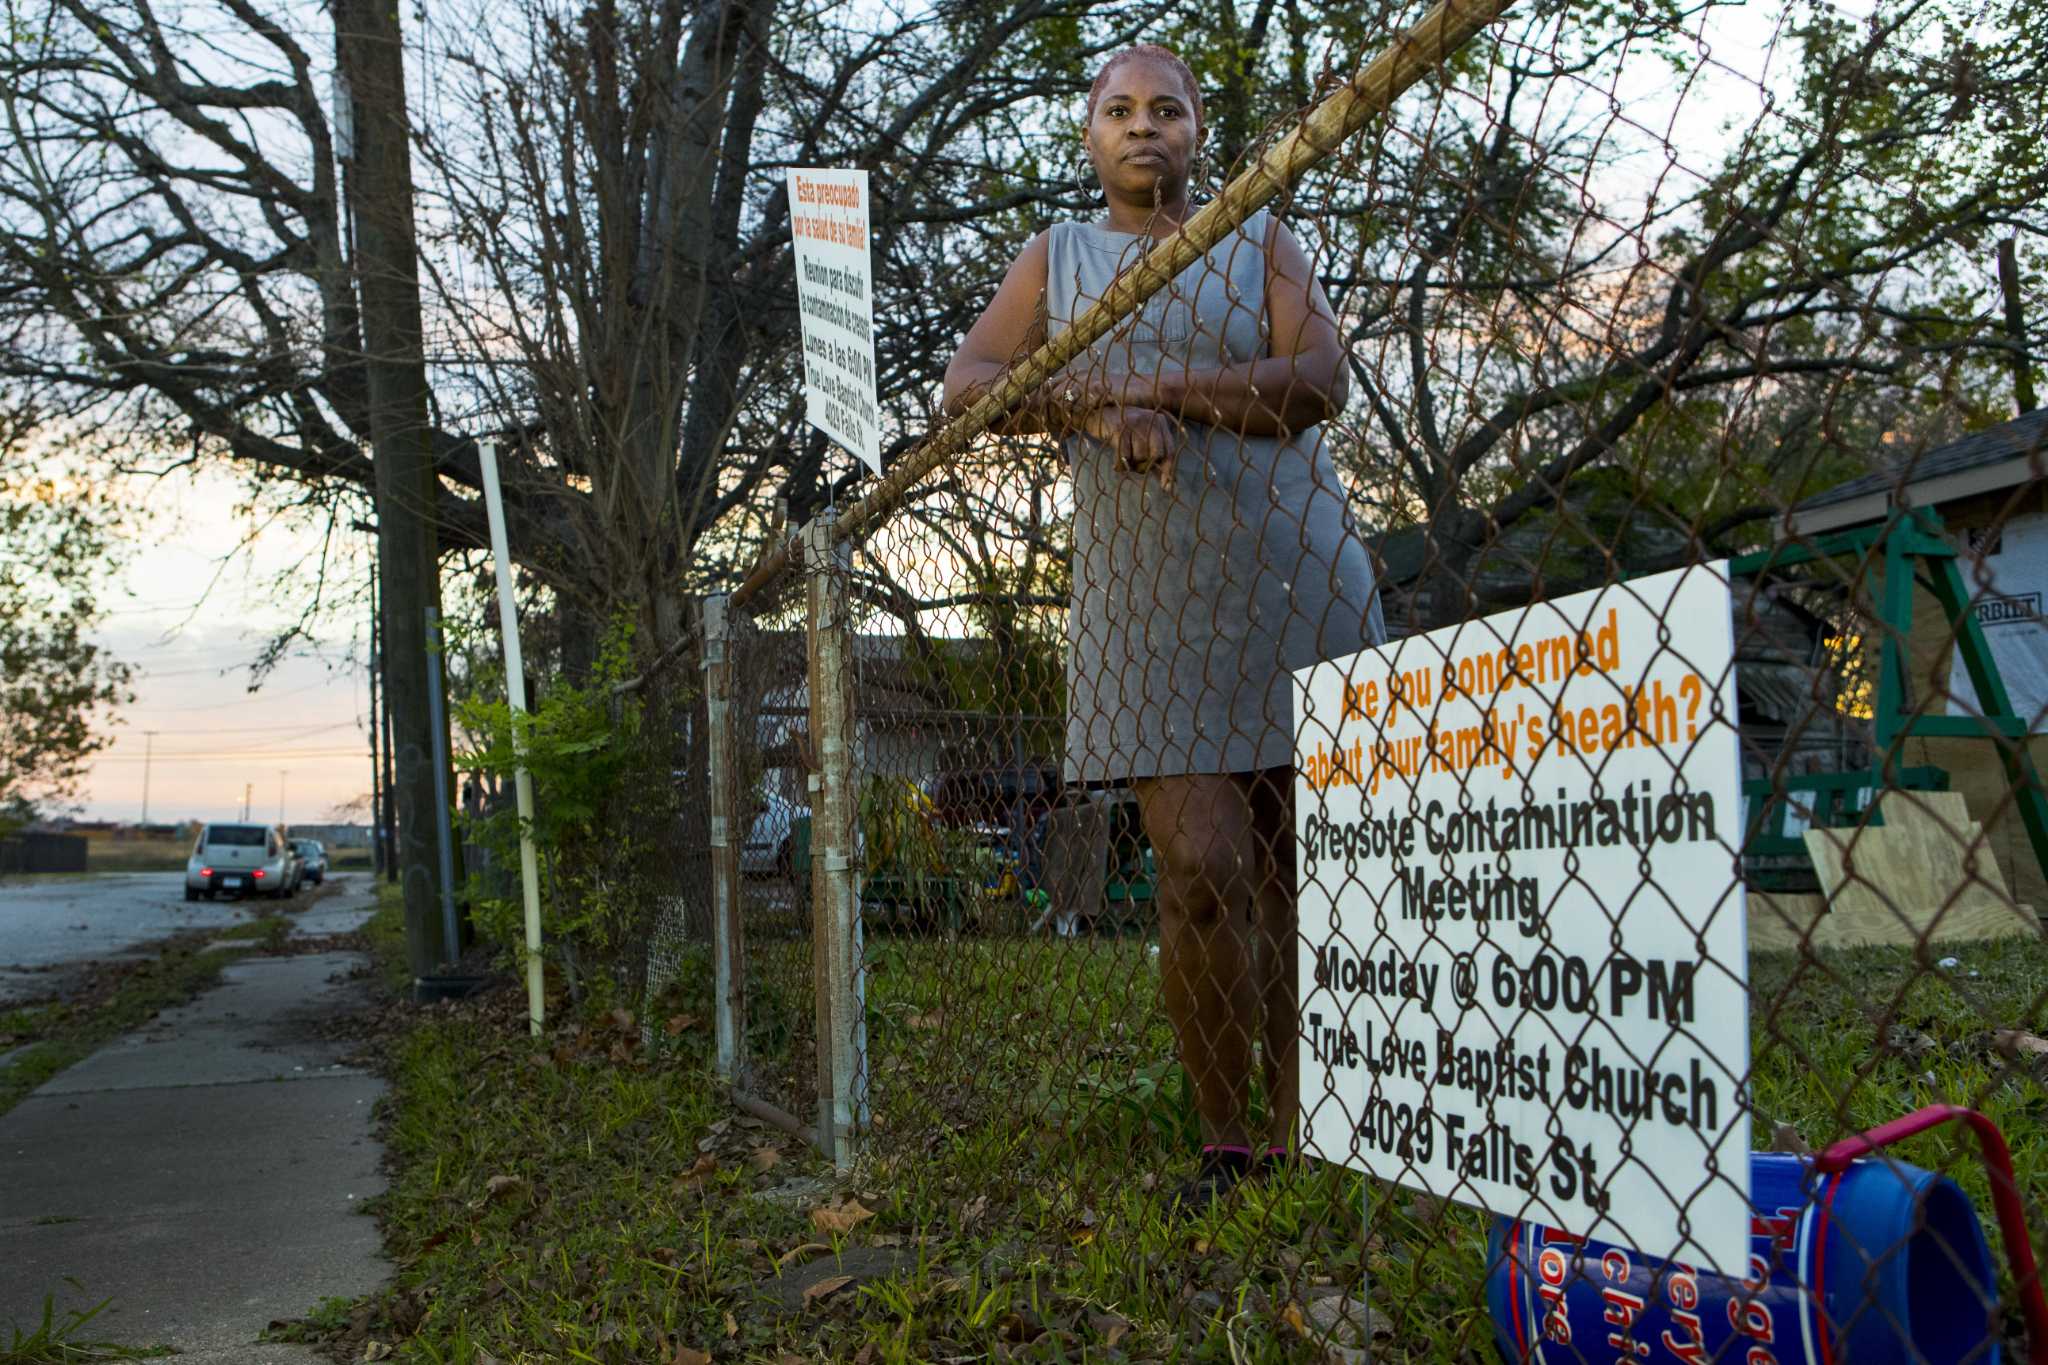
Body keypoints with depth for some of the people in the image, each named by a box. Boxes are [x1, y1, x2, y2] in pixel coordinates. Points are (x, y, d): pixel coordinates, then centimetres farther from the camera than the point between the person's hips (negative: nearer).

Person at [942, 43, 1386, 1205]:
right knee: (1202, 870, -11)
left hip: (1291, 575, 0)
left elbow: (1319, 381, -5)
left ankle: (1300, 1131, 10)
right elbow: (967, 387, 3)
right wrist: (1096, 411, -14)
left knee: (1299, 866, -1)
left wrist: (1149, 385, -12)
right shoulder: (1056, 260, 16)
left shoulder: (1260, 240, 12)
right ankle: (1226, 1139, 4)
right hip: (1146, 597, 0)